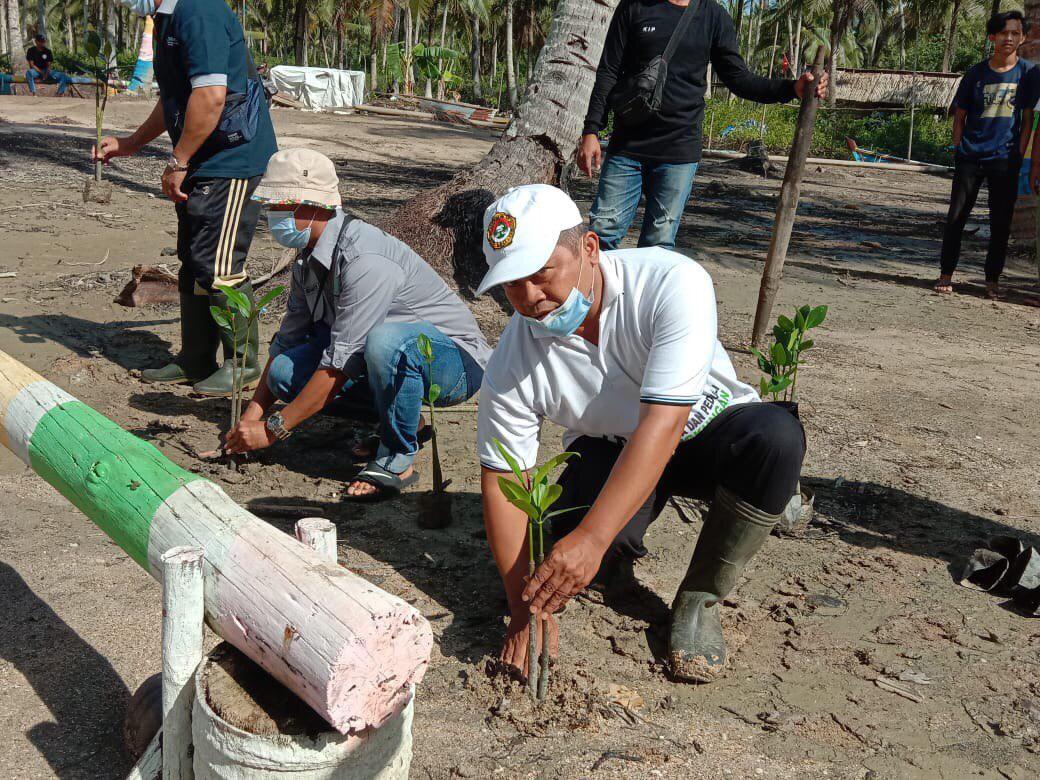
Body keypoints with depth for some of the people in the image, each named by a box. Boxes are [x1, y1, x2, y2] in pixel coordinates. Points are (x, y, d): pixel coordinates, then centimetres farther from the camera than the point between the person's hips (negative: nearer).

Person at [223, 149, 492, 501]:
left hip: (457, 359, -8)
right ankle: (401, 422, 7)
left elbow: (339, 364, -29)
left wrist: (273, 428, -21)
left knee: (385, 341, -41)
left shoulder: (365, 261, -29)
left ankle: (397, 459, -17)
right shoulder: (309, 257, 0)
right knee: (285, 372, -9)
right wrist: (255, 409, 3)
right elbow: (287, 339, 10)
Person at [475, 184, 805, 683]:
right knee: (568, 544, -31)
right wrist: (524, 607, -23)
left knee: (775, 435, -35)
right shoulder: (512, 364, -21)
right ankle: (617, 557, 10)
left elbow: (663, 422, -39)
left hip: (707, 430, 0)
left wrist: (591, 538, -47)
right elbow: (502, 482, -15)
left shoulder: (672, 283, -32)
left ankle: (700, 596, -12)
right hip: (608, 450, 1)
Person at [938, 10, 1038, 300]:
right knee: (956, 217, -1)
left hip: (1005, 159, -1)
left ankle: (992, 279, 12)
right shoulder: (976, 73, 5)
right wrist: (959, 150, 2)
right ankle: (946, 274, 9)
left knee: (1000, 223, 3)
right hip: (970, 156, 1)